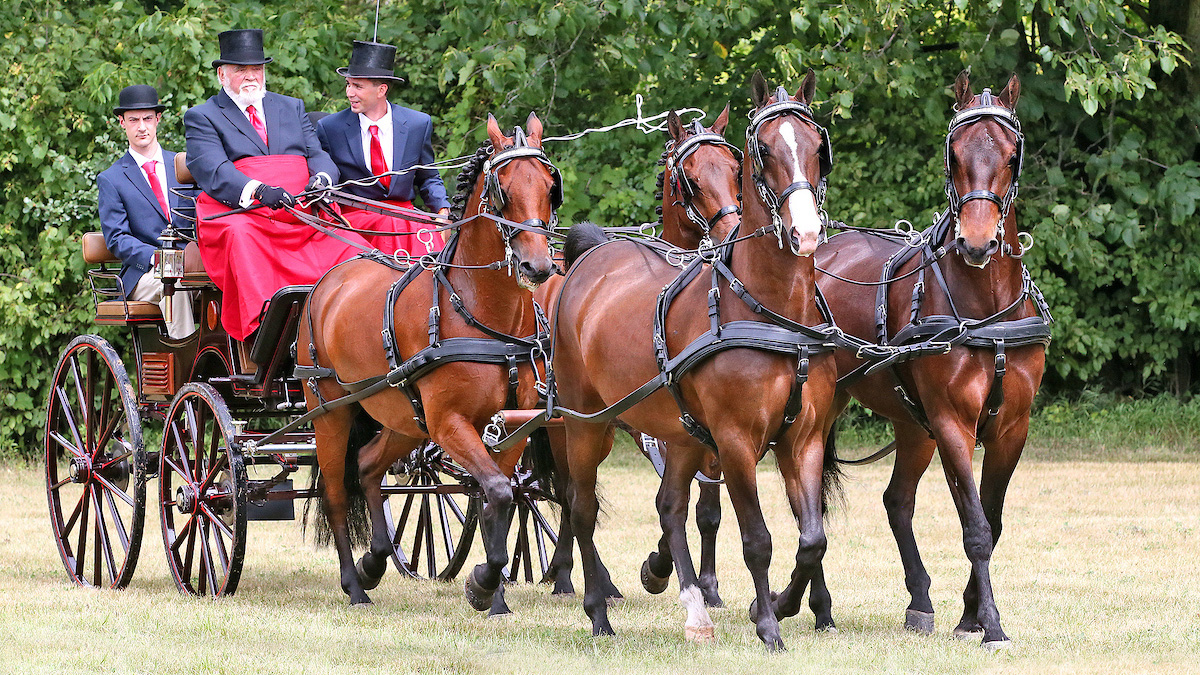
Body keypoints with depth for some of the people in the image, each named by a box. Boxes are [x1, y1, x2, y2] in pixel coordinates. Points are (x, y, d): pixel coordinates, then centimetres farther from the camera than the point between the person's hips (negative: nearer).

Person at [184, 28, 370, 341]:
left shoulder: (292, 107, 26)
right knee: (242, 237, -40)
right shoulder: (201, 118, 11)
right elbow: (214, 173, -6)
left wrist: (321, 180, -12)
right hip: (240, 215, -4)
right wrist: (259, 191, -26)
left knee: (353, 248, -25)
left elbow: (319, 156, 15)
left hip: (302, 218, 4)